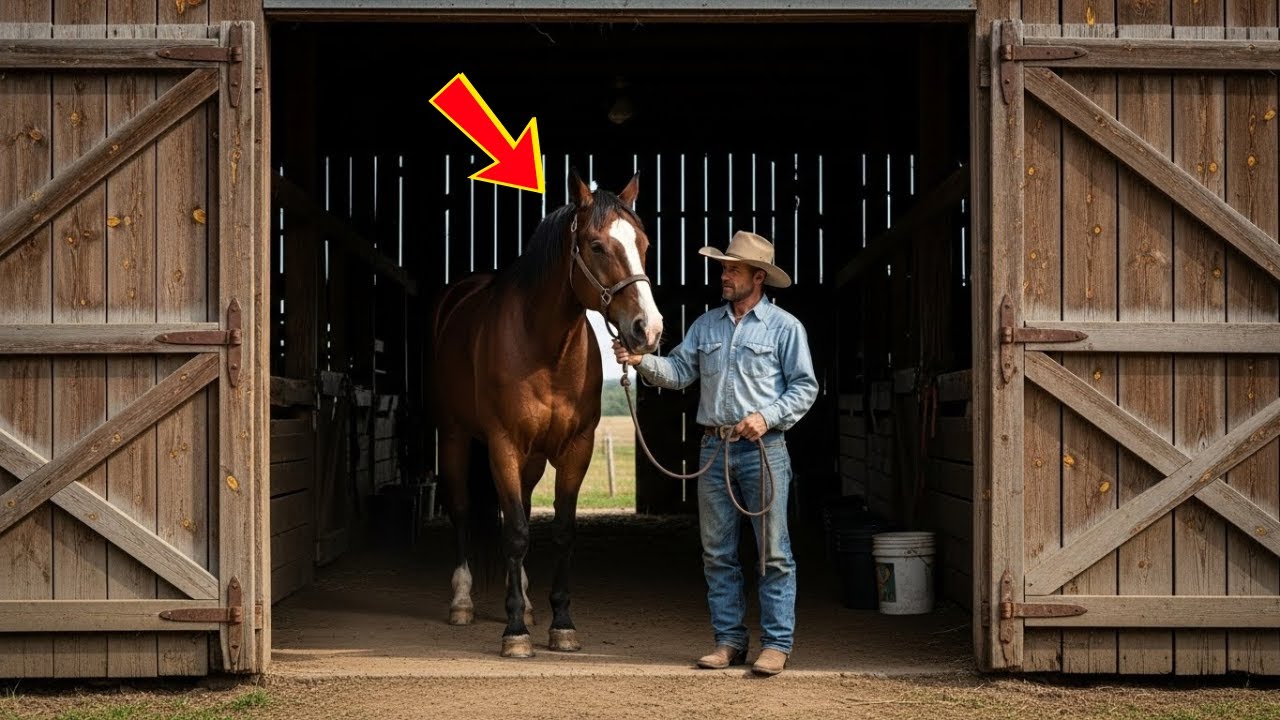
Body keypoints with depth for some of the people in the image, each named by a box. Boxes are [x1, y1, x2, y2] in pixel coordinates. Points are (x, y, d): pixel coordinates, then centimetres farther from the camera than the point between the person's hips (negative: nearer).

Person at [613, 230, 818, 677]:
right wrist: (642, 361, -10)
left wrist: (767, 416, -15)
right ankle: (729, 640, 15)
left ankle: (776, 643, 1)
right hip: (714, 447, 5)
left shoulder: (785, 327, -1)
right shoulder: (706, 325, 13)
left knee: (773, 551, -3)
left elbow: (804, 387, -3)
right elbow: (678, 371, 7)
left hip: (763, 448, -5)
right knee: (717, 552, 8)